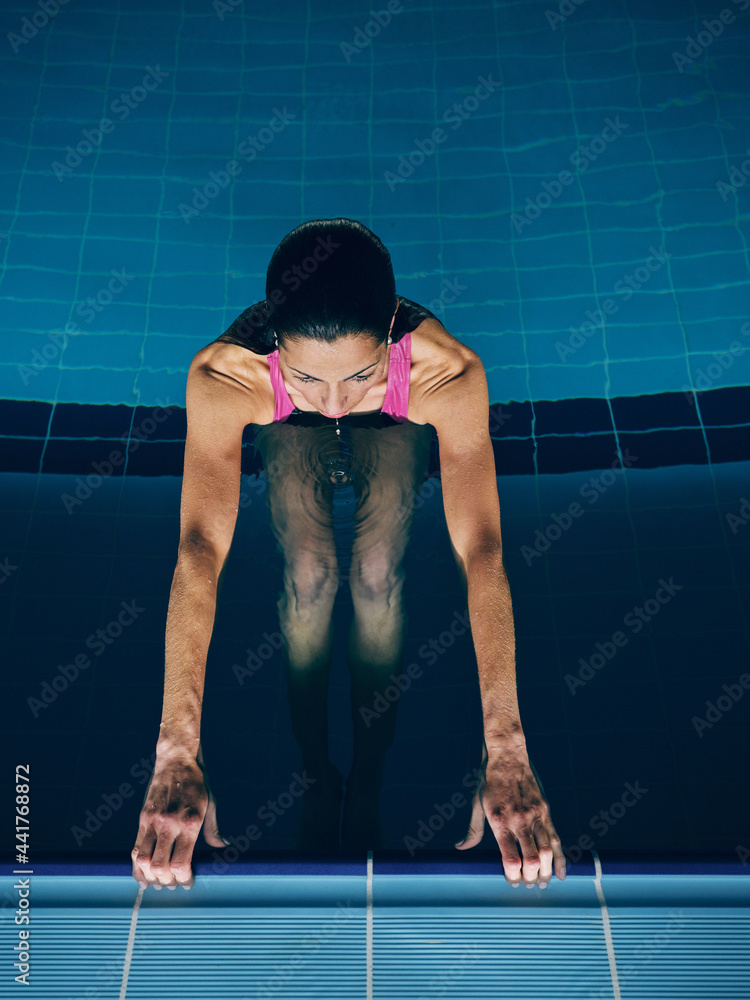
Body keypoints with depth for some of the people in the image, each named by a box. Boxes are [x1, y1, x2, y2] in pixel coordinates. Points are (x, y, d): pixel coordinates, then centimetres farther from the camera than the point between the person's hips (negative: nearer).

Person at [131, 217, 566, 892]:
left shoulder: (446, 370, -42)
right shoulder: (225, 375, -42)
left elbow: (481, 549, -47)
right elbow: (200, 549, -48)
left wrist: (505, 749, -53)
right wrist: (177, 751, -54)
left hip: (395, 432, 0)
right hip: (291, 436, 0)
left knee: (377, 577, -24)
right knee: (309, 577, -24)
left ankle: (367, 780, -1)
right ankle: (317, 774, 0)